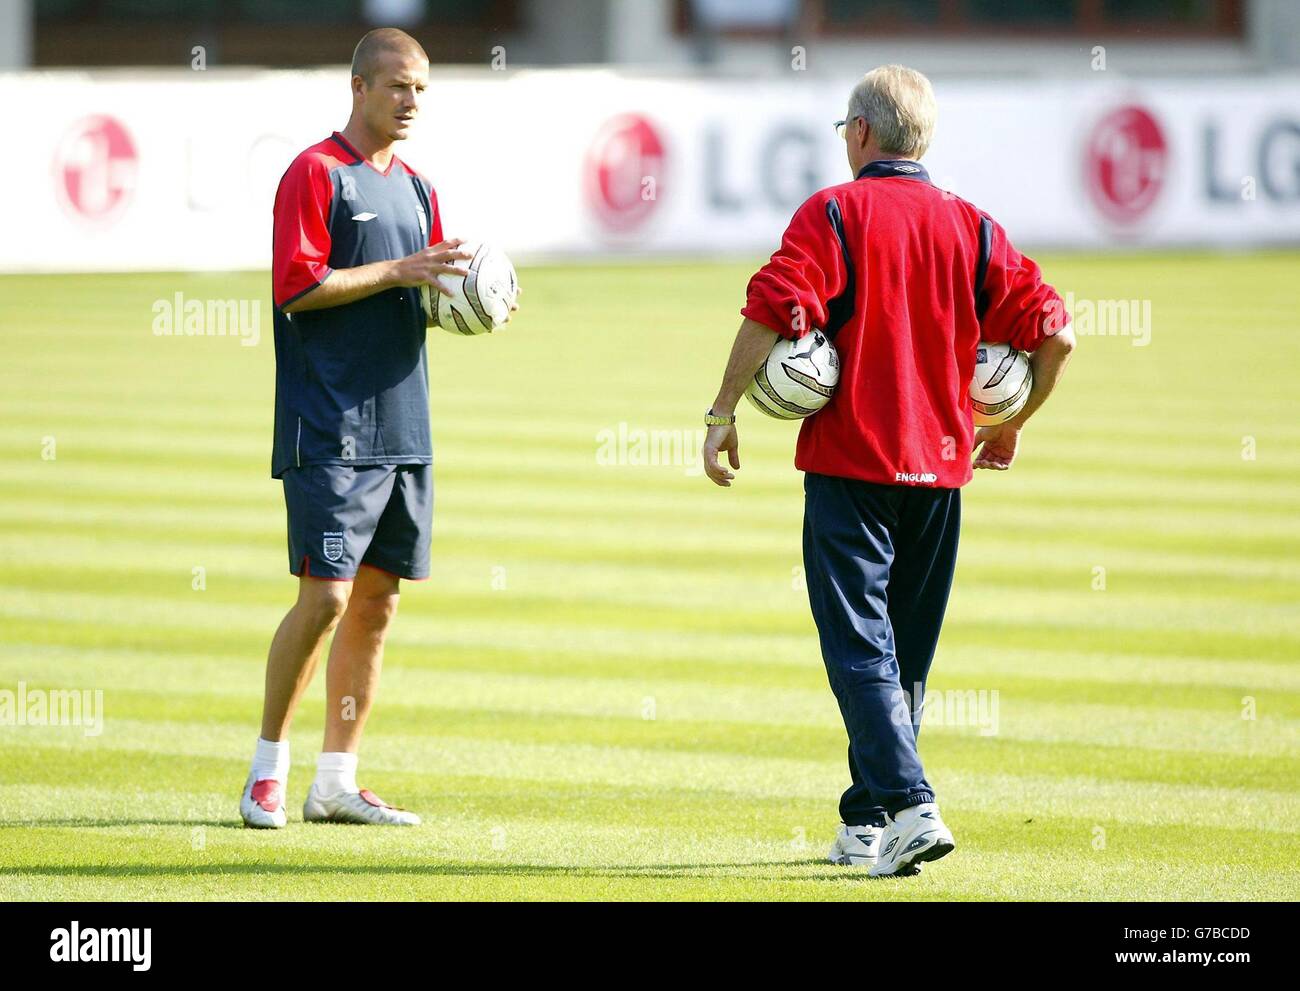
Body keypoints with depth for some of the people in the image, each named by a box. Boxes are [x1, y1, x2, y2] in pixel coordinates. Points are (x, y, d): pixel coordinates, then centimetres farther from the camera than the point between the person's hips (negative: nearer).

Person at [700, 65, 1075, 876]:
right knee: (907, 655, 15)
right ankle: (867, 827, 22)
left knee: (860, 647, -7)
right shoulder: (972, 227, 7)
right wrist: (1012, 424, 16)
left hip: (849, 461, -4)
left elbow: (772, 312, -18)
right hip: (940, 464, 4)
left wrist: (724, 413, -11)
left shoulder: (832, 214, -5)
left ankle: (908, 804, -24)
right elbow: (1055, 332, 2)